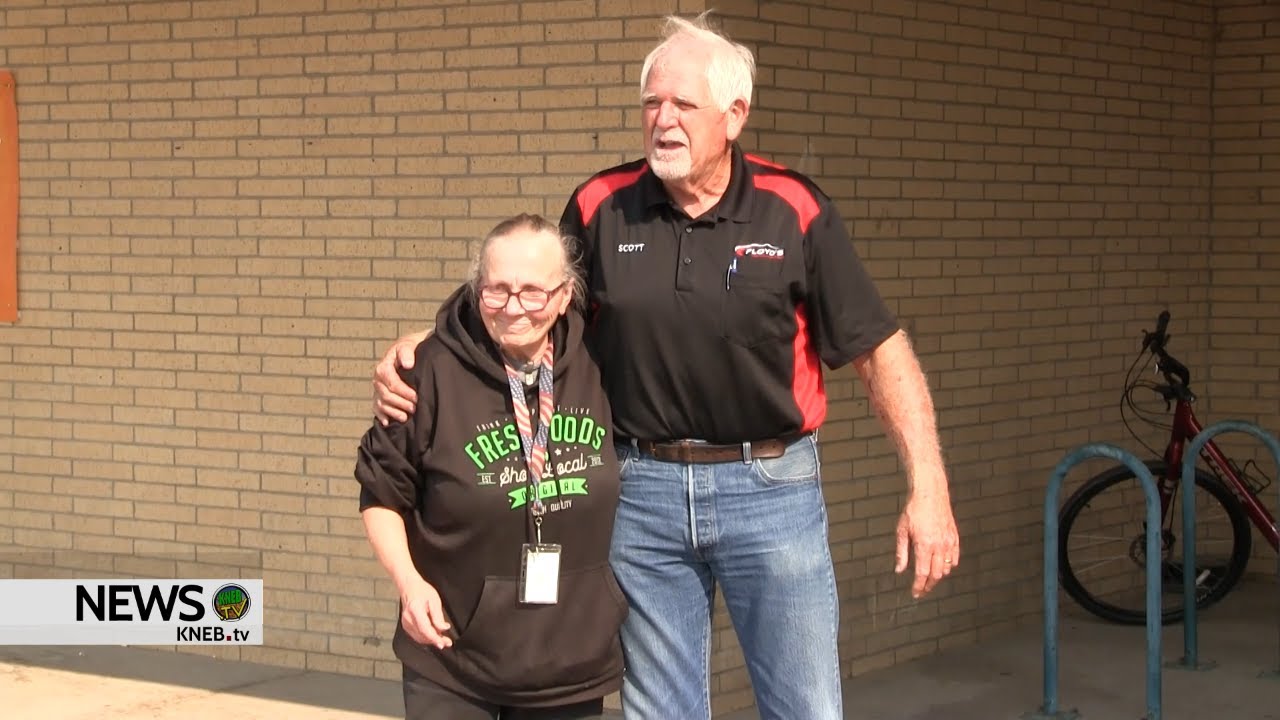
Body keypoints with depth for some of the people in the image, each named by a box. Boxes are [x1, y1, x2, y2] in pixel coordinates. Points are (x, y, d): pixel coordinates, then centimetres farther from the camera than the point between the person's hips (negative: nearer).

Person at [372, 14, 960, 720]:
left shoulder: (795, 211, -6)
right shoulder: (602, 208, 0)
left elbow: (880, 350, -5)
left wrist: (928, 489, -12)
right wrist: (416, 350, -6)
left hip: (769, 484, -2)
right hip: (642, 488, 2)